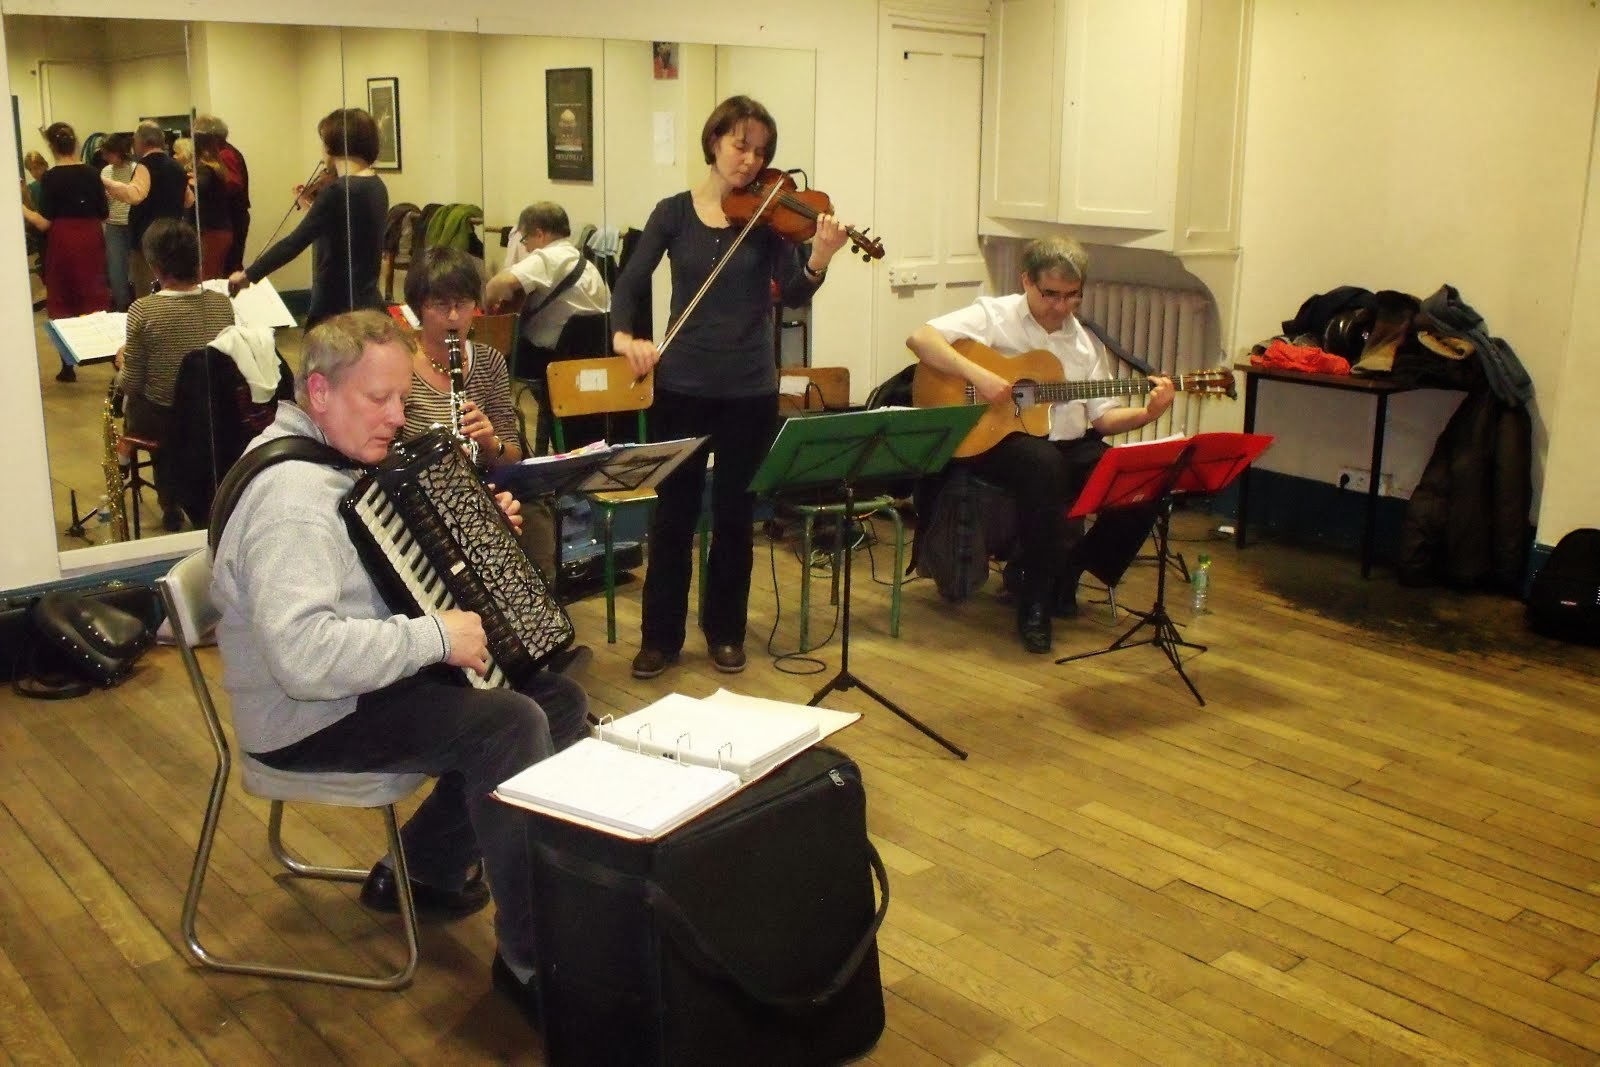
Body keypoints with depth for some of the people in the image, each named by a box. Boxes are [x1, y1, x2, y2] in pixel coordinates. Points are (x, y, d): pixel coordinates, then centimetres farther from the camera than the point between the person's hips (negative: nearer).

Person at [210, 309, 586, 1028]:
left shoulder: (340, 455, 8)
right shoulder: (290, 492, -25)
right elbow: (305, 655, -37)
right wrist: (436, 637, -29)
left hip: (374, 672, 11)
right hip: (310, 718, -10)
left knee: (559, 697, 5)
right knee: (511, 725, -27)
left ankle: (423, 868, 18)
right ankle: (532, 962, -15)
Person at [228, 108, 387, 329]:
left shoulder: (339, 190, -17)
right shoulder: (376, 186, 9)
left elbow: (294, 243, -17)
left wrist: (248, 275, -8)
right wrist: (313, 208, 18)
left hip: (337, 310, -8)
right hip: (368, 304, 9)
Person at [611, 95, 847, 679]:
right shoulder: (675, 212, 1)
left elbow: (793, 294, -12)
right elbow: (630, 283, -3)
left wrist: (819, 259, -33)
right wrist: (624, 335, -22)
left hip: (750, 389, 0)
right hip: (681, 385, 0)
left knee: (734, 514, 9)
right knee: (674, 512, 6)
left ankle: (726, 632, 25)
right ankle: (660, 635, 19)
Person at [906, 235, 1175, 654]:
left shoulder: (1086, 343, 13)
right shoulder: (995, 314, -3)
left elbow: (1101, 416, 10)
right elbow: (920, 338, -16)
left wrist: (1146, 413, -8)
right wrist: (976, 373, -26)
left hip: (1071, 446, 6)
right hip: (1002, 439, -6)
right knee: (1044, 464, -40)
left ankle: (1065, 576, 6)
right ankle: (1034, 600, -23)